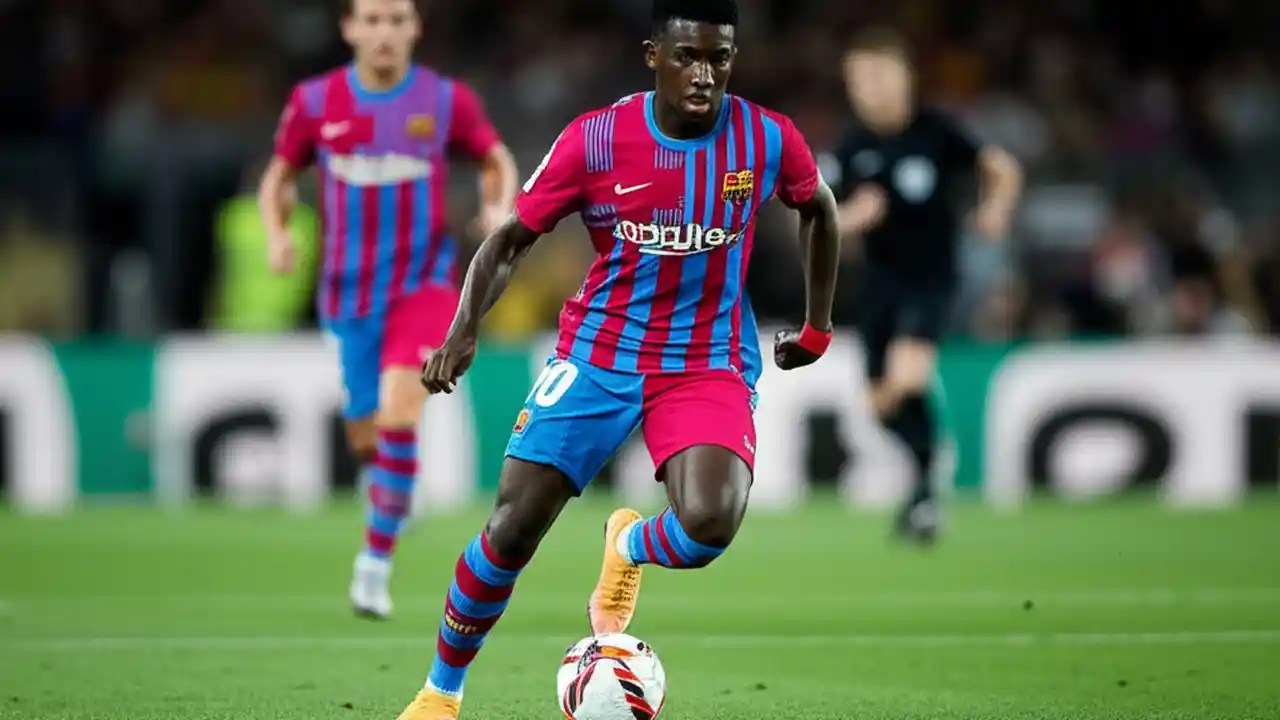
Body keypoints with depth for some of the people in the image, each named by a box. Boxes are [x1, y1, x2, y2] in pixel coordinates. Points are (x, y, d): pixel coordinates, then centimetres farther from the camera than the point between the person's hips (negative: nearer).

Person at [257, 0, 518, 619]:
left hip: (424, 284, -2)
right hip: (349, 291, 2)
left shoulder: (447, 100, -4)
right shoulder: (314, 102, -1)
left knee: (399, 411, -22)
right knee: (364, 436, 7)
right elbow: (280, 175, 12)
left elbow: (497, 160, 12)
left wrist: (499, 207, -10)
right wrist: (276, 233, -7)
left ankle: (376, 562, -14)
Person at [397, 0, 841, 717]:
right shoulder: (595, 139, -12)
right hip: (599, 355, 0)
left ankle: (630, 546, 12)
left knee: (709, 525, -26)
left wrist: (818, 326, 17)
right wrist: (464, 331, -19)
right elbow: (511, 241, -4)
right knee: (512, 529, -8)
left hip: (710, 367, 0)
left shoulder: (770, 141, -8)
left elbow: (820, 210, 15)